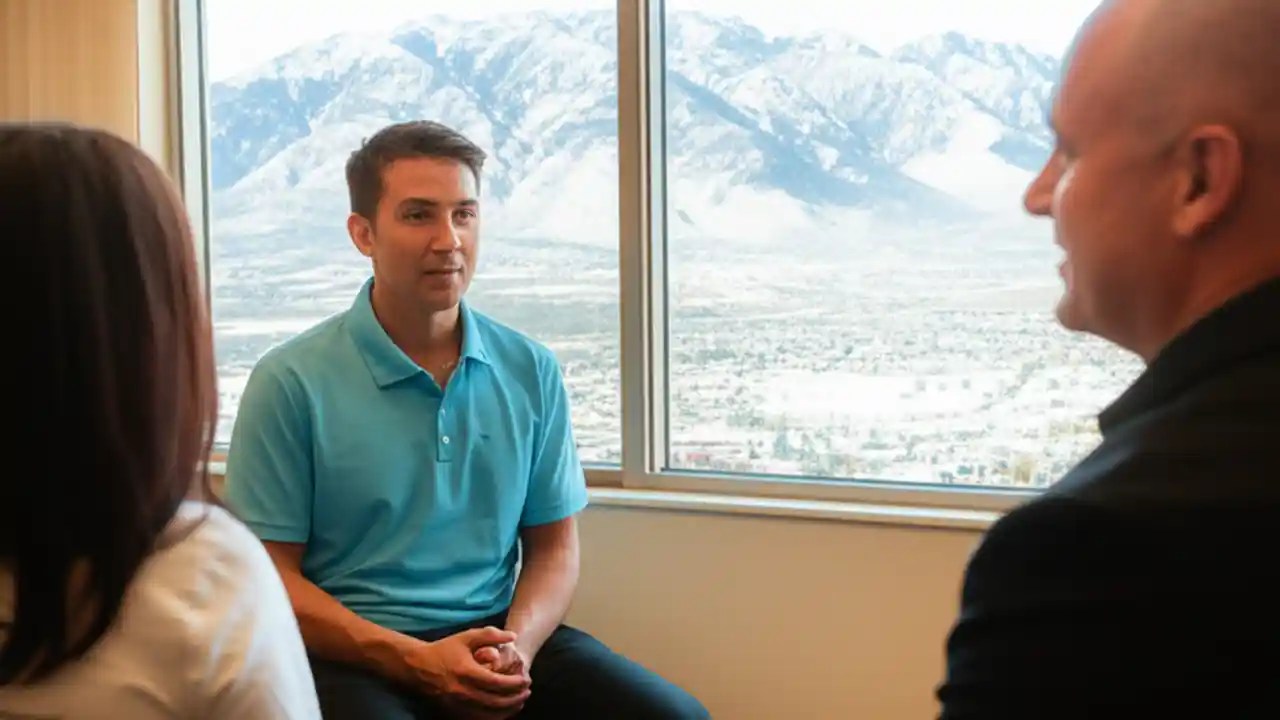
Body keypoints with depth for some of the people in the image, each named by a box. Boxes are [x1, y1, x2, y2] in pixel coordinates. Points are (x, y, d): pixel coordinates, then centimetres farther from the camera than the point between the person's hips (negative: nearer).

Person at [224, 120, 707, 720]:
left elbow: (554, 545, 11)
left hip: (497, 637, 3)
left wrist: (517, 645, -9)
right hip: (355, 653, -3)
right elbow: (272, 575, -4)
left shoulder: (531, 372, 6)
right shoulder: (290, 383, -5)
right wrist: (418, 661, -15)